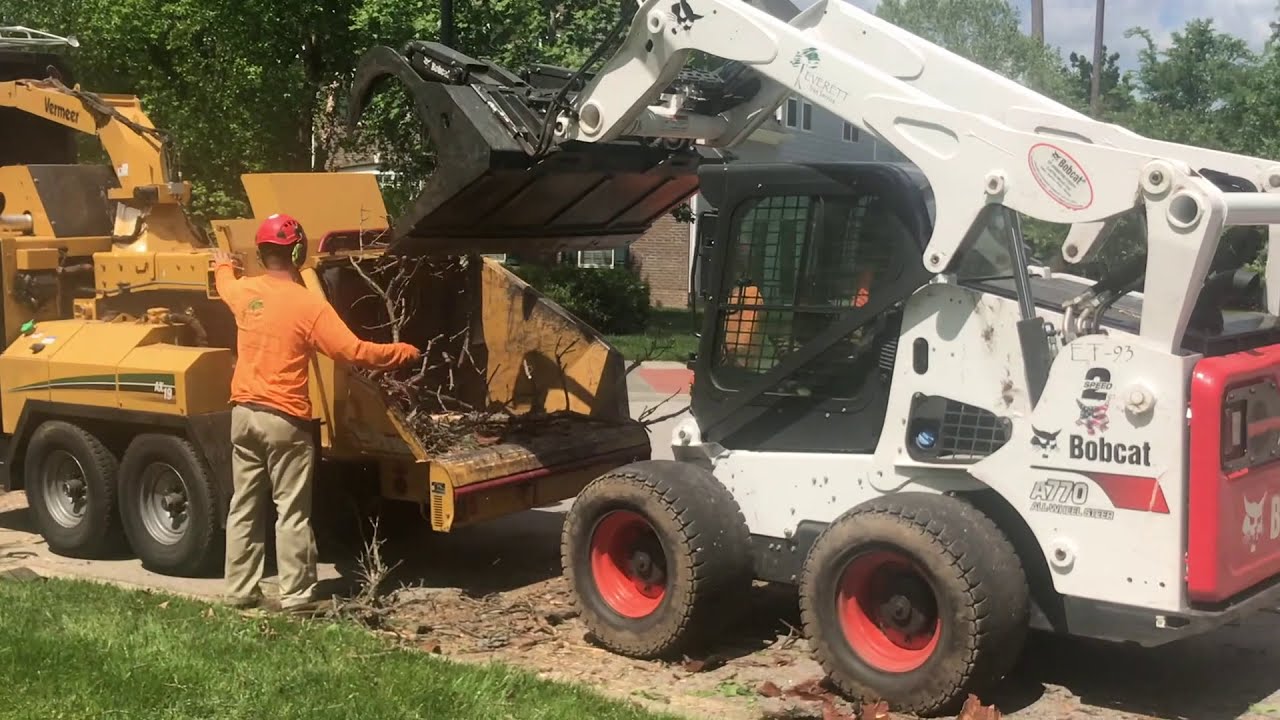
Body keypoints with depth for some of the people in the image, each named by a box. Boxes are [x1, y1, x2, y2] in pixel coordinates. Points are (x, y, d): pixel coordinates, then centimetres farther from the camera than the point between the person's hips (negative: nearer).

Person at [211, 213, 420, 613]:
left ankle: (240, 591, 18)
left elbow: (225, 284, 30)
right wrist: (404, 352, -4)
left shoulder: (245, 291, 4)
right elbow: (355, 352, -17)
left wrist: (223, 266, 54)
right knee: (292, 512, -1)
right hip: (285, 420, -6)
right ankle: (296, 596, 1)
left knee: (243, 507, 12)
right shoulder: (310, 304, -14)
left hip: (244, 413, 6)